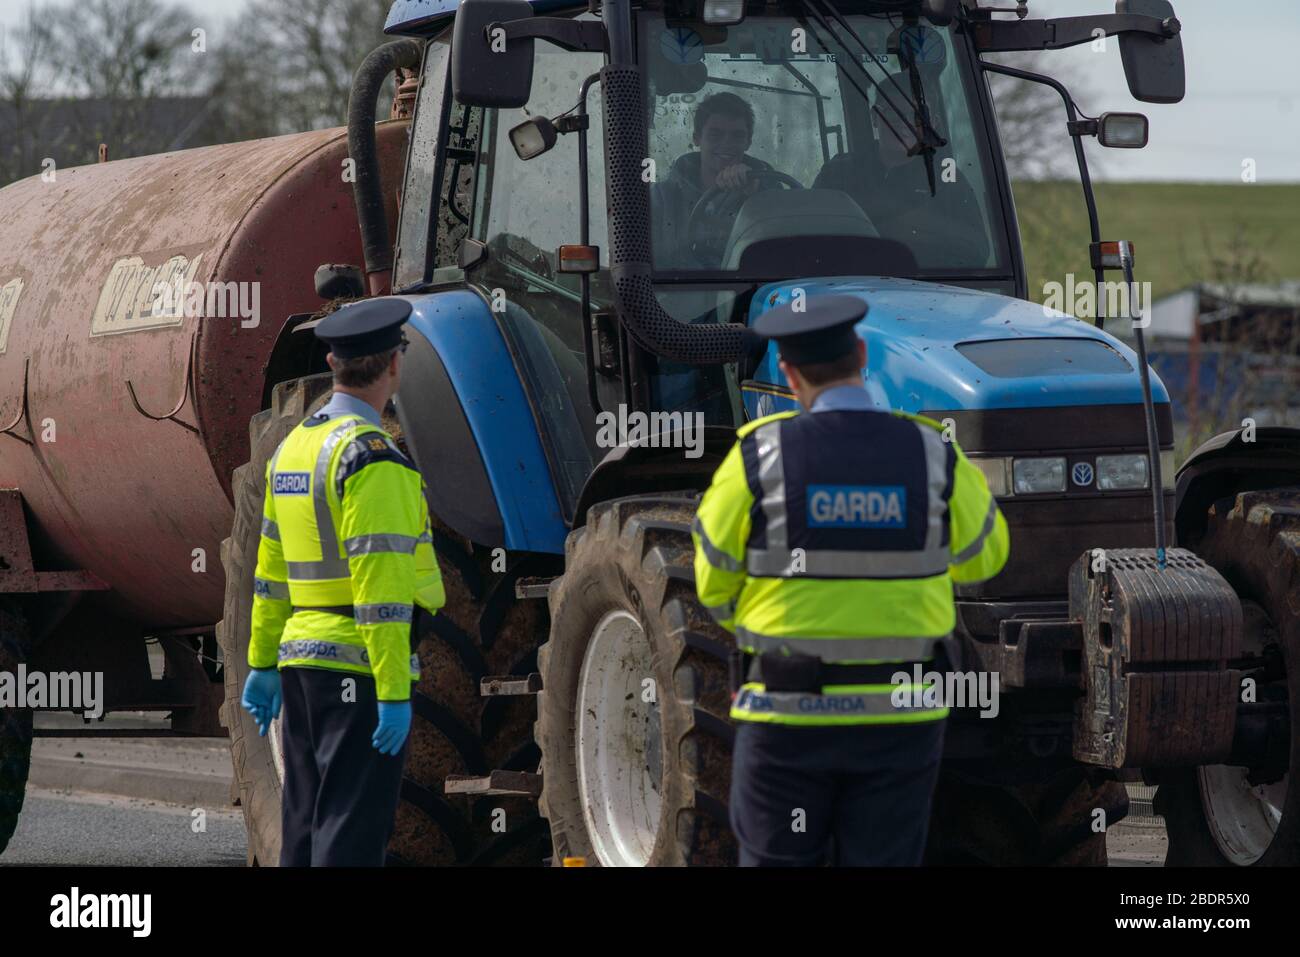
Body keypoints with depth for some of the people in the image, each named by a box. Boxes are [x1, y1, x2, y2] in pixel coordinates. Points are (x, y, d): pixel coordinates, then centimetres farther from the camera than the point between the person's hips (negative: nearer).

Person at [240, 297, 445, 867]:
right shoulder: (372, 456, -15)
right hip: (361, 668, -9)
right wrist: (394, 691, -20)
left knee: (305, 822, 13)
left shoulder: (292, 447, 12)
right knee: (353, 827, -8)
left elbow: (271, 569, 17)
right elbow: (380, 581, -20)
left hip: (301, 659, 9)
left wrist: (263, 664, 23)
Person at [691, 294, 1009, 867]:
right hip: (901, 714, 1)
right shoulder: (934, 455, -4)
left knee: (776, 860, 8)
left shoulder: (760, 455, -8)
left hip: (787, 713, -1)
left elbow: (714, 581, 0)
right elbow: (981, 556, 12)